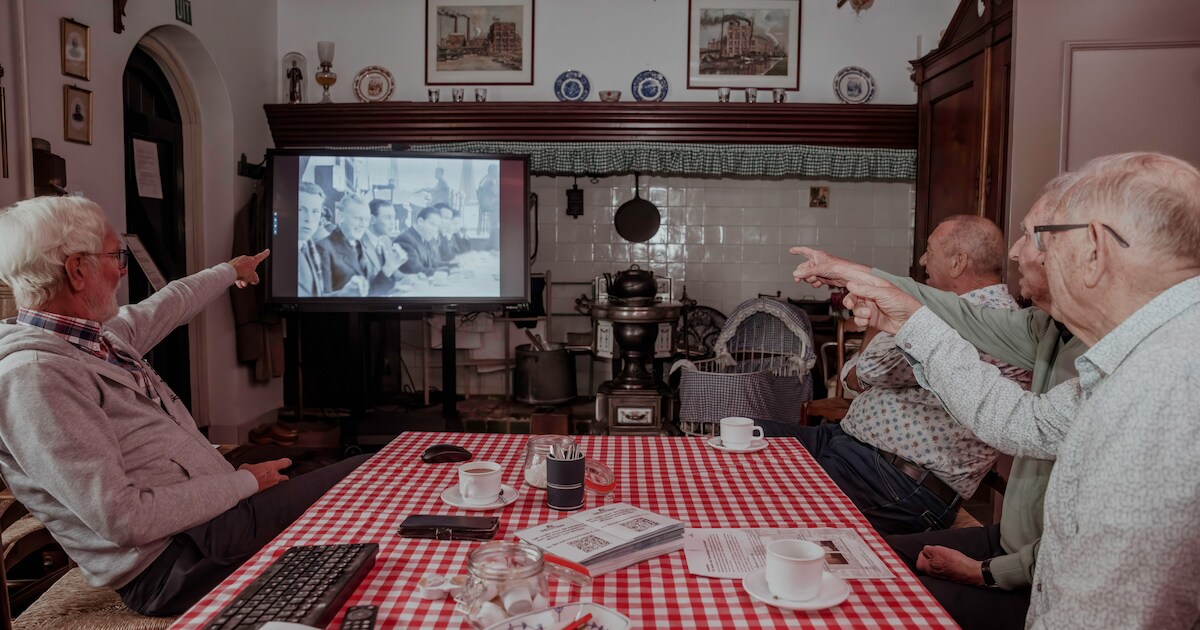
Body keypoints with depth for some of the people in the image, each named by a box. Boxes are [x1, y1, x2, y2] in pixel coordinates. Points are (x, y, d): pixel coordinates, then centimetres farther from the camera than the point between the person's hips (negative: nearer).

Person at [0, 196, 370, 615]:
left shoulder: (95, 333, 9)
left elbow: (169, 305, 32)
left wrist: (230, 271, 48)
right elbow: (124, 519, -25)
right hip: (172, 560, -9)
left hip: (214, 507, 9)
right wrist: (243, 483, -15)